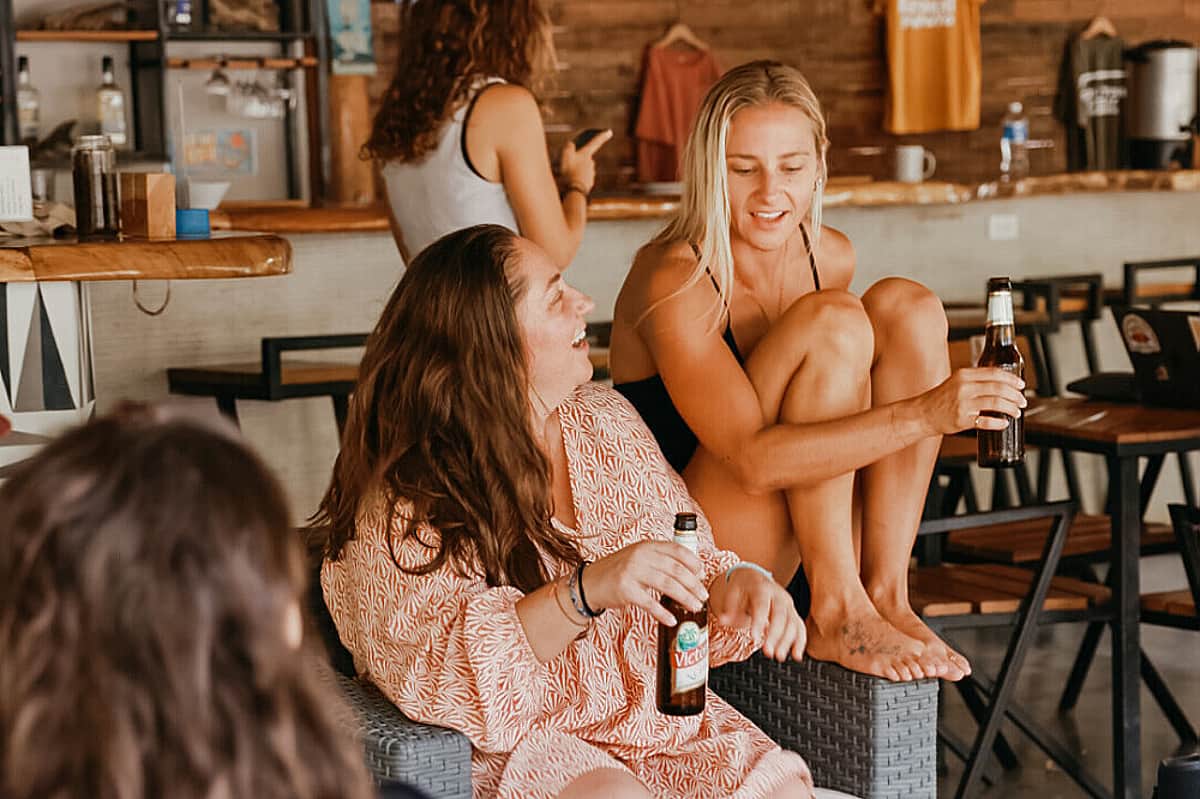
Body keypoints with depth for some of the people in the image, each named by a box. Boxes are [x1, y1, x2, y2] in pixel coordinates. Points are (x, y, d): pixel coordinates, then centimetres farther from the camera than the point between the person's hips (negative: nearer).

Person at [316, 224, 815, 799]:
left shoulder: (604, 420, 9)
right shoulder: (404, 500, -11)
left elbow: (691, 571, 15)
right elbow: (433, 676, -22)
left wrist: (736, 584, -10)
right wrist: (586, 593, -33)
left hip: (654, 709, 5)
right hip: (508, 746, -5)